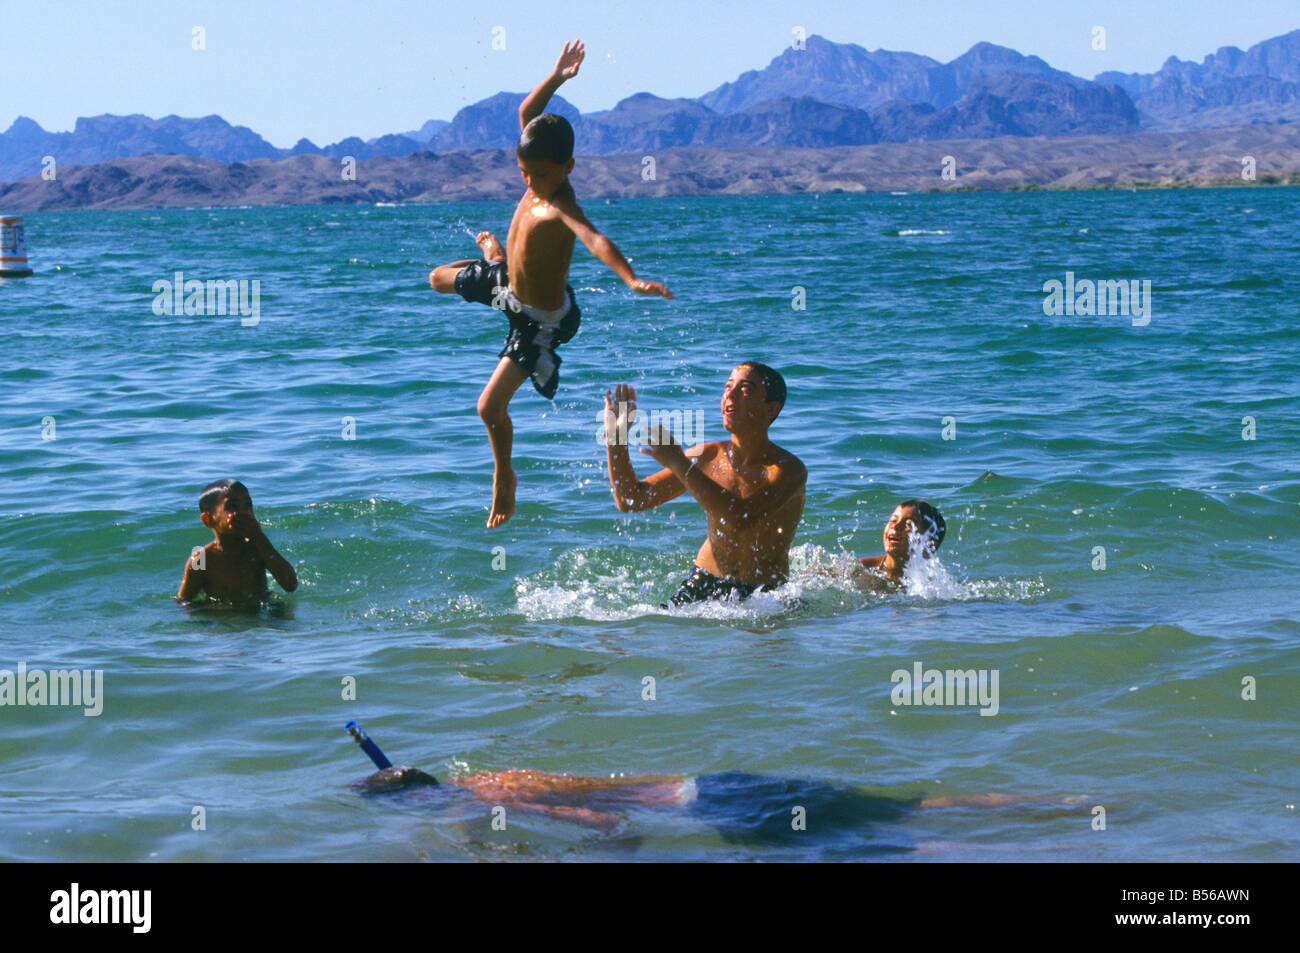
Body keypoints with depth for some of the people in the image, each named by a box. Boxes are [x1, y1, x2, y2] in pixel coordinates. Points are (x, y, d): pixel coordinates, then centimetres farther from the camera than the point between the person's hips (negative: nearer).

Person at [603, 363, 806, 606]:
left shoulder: (788, 469, -15)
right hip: (701, 584, 3)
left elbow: (740, 520, -33)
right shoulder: (708, 456, 1)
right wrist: (616, 437, -7)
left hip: (761, 595, -3)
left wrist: (678, 464, -30)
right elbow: (630, 501, 6)